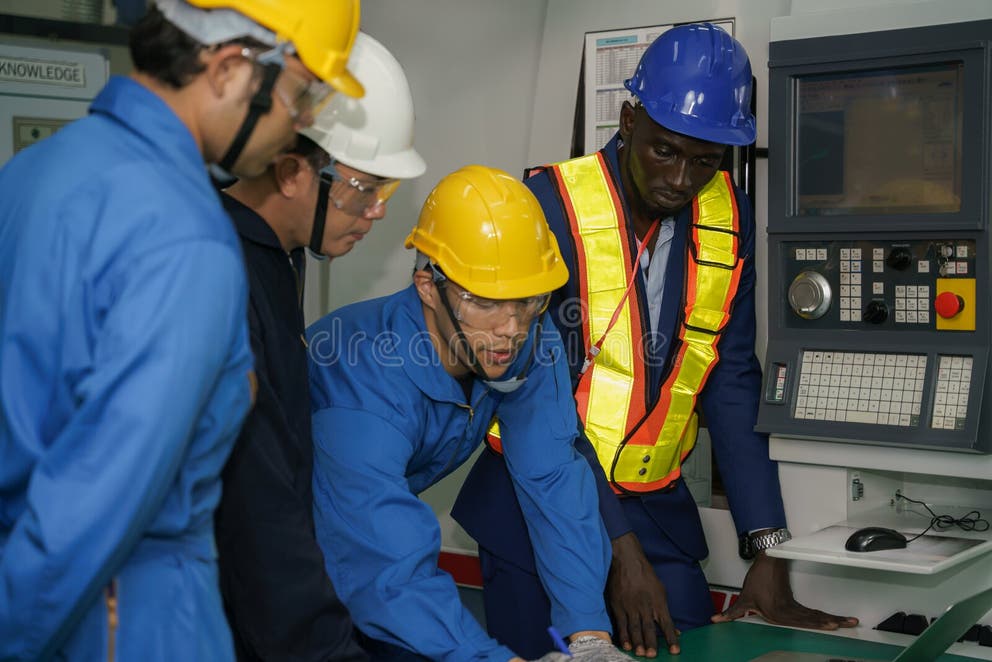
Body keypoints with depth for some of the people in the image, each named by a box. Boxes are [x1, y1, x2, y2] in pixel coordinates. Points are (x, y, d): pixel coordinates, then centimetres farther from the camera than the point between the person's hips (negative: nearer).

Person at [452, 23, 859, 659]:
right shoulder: (552, 206, -17)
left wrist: (769, 554, -6)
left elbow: (732, 384, -1)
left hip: (656, 505, 4)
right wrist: (617, 546, -21)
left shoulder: (726, 215, -2)